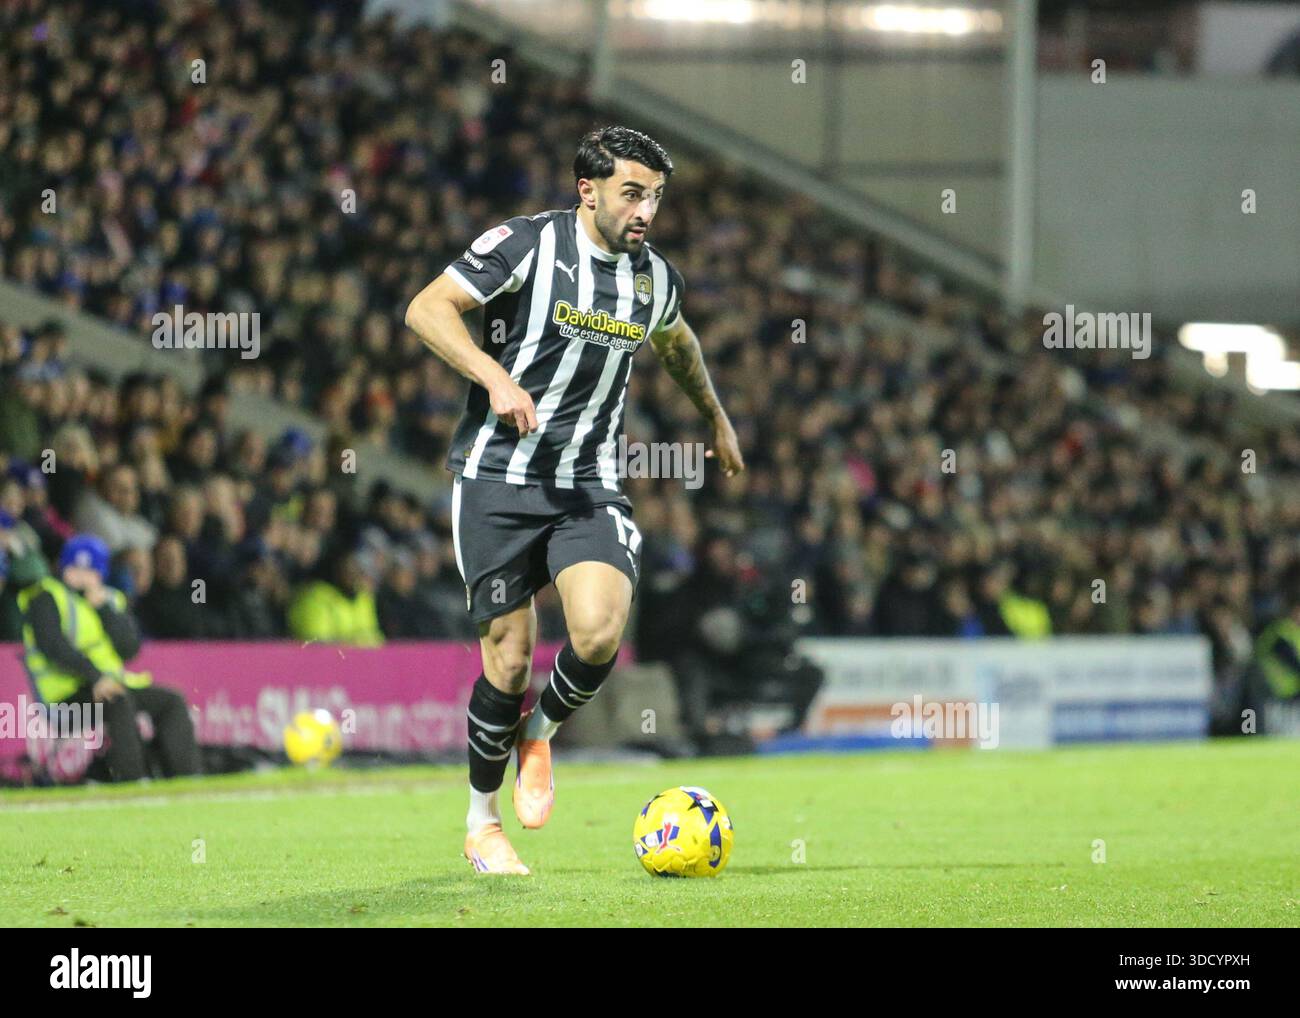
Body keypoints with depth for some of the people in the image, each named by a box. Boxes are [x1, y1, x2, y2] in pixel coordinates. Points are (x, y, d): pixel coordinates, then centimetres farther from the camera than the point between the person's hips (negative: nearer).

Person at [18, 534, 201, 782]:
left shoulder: (111, 600, 18)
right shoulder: (47, 597, 0)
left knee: (172, 702, -9)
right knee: (119, 702, -34)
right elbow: (52, 644, -17)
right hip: (66, 693, -7)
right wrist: (95, 677, -28)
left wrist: (103, 607, -7)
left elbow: (130, 649, 3)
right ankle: (134, 786, -39)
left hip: (112, 684, 7)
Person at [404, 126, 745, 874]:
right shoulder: (528, 244, -9)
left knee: (600, 634, -20)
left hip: (590, 486, 4)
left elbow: (677, 341, 31)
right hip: (498, 477, -4)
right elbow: (426, 309, -14)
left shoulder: (655, 278, 8)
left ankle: (541, 735, 13)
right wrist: (495, 376, -27)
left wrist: (718, 420, 42)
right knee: (510, 660, -3)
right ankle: (483, 824, 19)